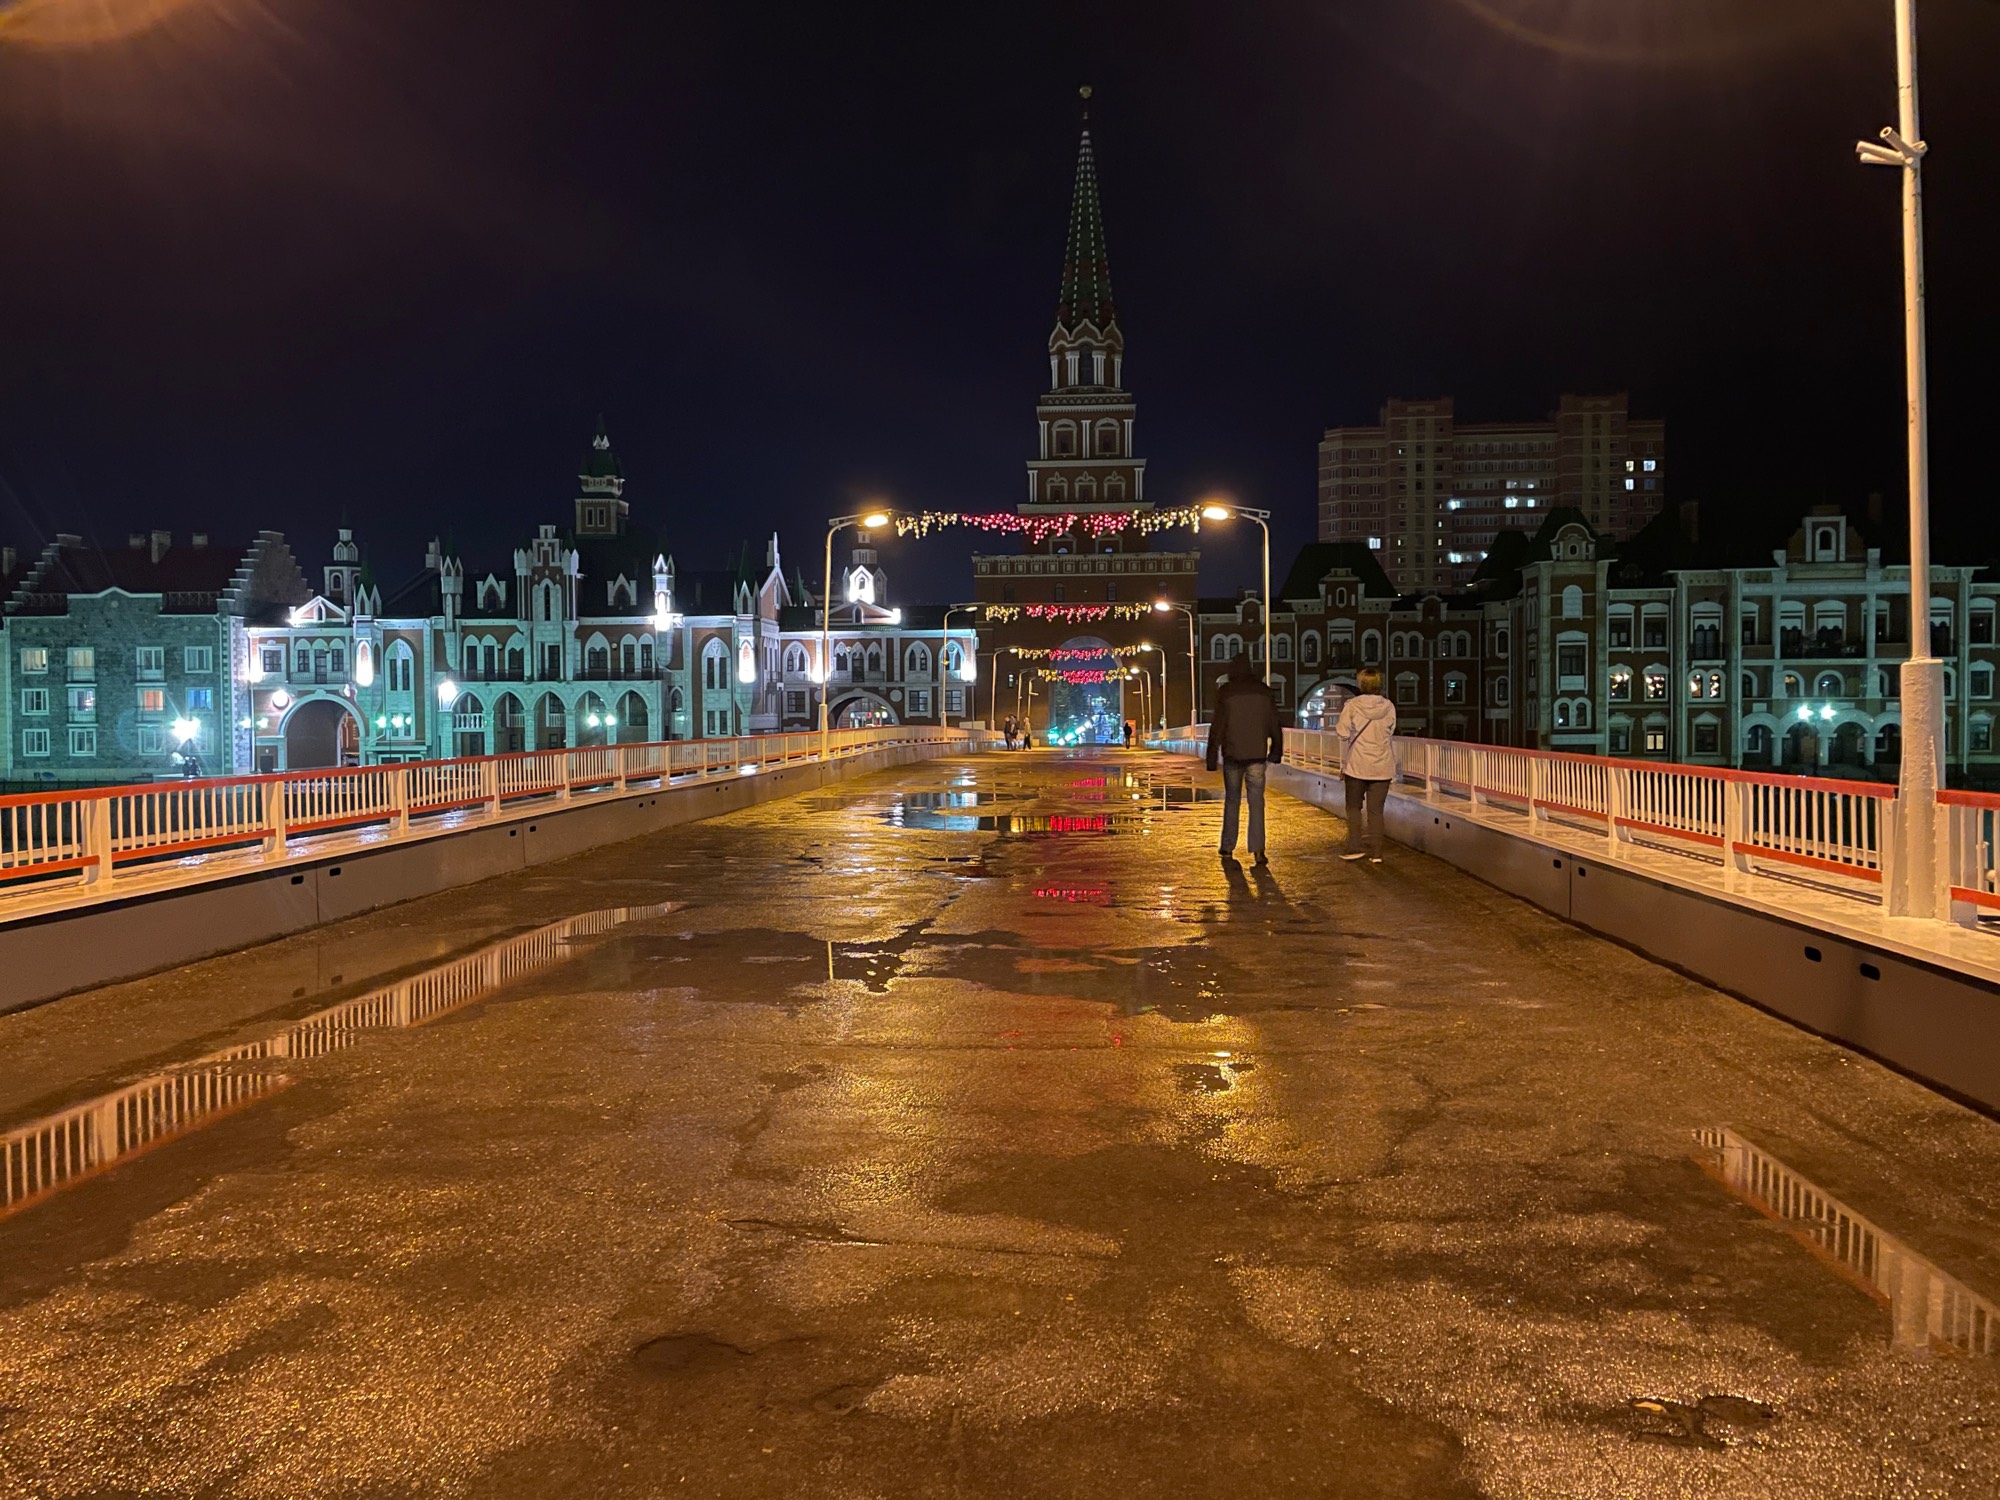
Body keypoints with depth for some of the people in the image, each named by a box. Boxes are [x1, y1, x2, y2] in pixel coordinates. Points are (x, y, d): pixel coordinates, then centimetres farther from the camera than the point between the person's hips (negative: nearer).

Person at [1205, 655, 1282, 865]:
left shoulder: (1225, 692, -3)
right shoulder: (1264, 692, 5)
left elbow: (1217, 726, -5)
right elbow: (1275, 725, 9)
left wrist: (1212, 757, -2)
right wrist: (1276, 752, 18)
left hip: (1232, 755, -1)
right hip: (1257, 755, 1)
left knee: (1231, 801, 9)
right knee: (1256, 802, -1)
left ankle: (1228, 849, 13)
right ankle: (1257, 850, -9)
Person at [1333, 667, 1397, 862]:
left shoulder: (1351, 706, -11)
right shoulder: (1388, 707, -1)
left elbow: (1342, 733, -13)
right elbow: (1390, 732, 11)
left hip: (1357, 764, -2)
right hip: (1382, 766, 2)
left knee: (1354, 806, 13)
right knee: (1376, 810, 7)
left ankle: (1356, 847, 4)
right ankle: (1376, 852, 6)